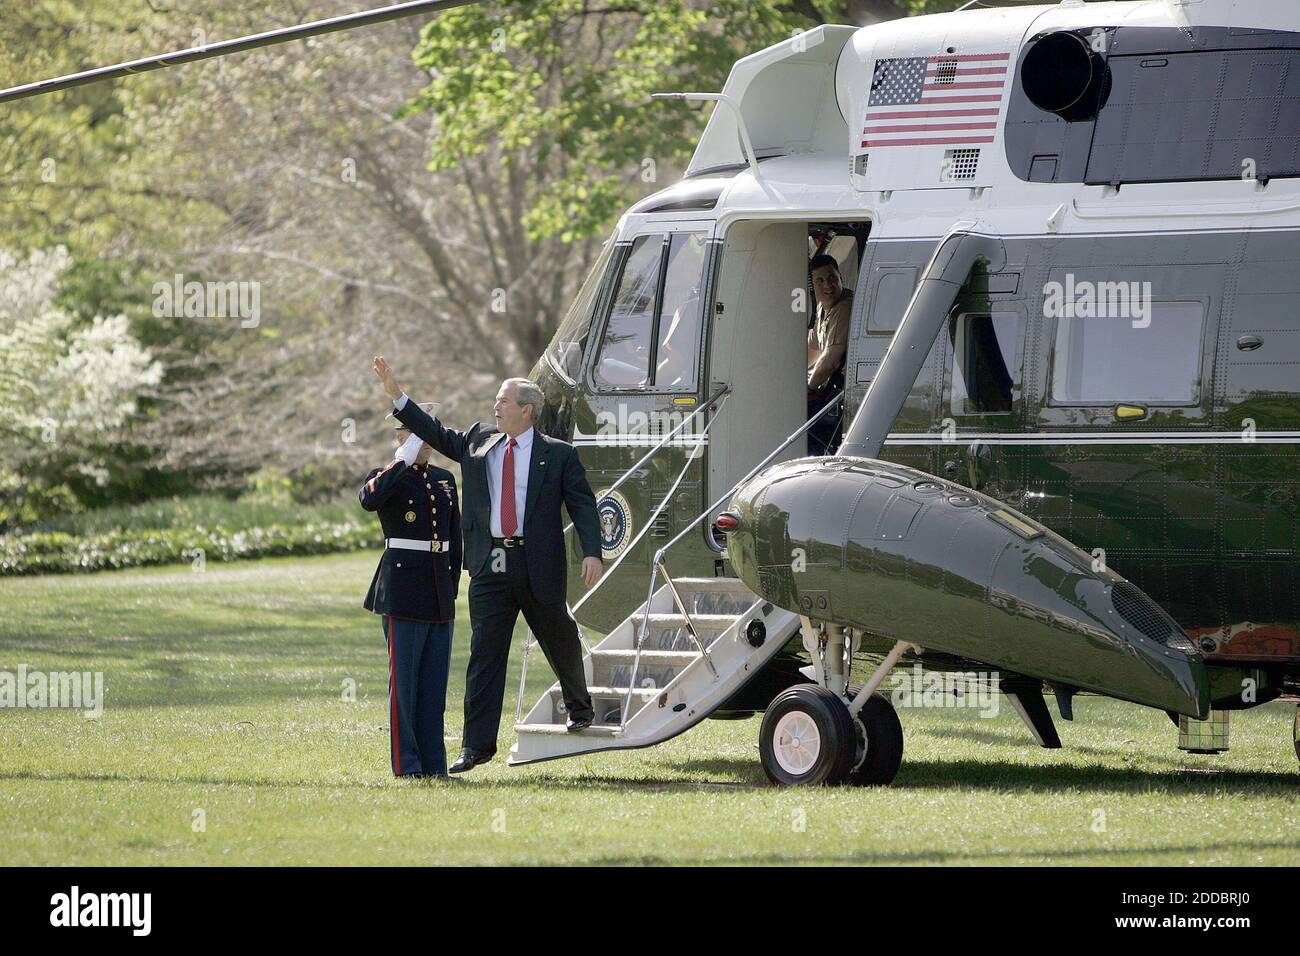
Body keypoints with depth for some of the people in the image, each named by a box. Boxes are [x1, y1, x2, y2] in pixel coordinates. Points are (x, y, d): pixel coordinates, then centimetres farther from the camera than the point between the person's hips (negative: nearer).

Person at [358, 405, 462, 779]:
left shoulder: (445, 480, 15)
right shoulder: (388, 477, -3)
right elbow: (368, 499, -28)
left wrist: (452, 589, 15)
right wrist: (405, 459, -23)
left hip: (439, 594, 6)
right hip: (402, 590, -6)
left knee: (435, 681, 7)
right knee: (404, 678, -5)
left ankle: (434, 765, 10)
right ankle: (406, 764, -2)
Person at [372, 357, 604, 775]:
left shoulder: (559, 455, -1)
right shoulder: (478, 443, 11)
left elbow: (583, 504, -4)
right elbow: (437, 434, 16)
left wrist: (592, 552, -16)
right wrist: (396, 394, 8)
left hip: (538, 565, -3)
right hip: (490, 568, 3)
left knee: (560, 642, 15)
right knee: (484, 652, -3)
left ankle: (579, 707, 44)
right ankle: (477, 745, -5)